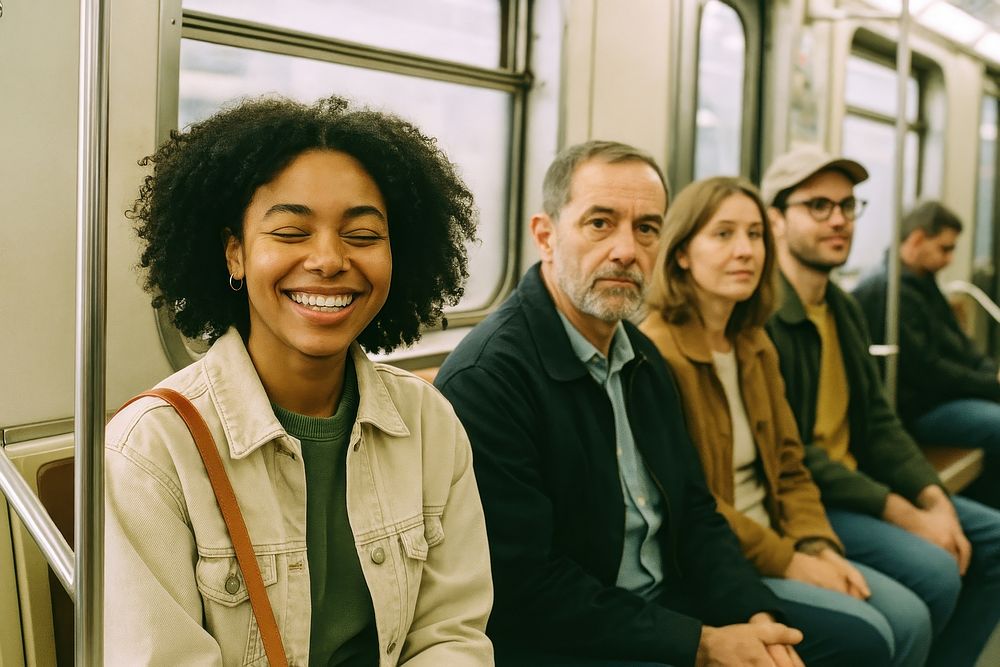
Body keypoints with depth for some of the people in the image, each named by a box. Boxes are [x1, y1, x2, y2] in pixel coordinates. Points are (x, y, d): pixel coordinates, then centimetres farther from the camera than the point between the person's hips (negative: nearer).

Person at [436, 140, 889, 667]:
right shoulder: (485, 377, -20)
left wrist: (757, 617, -7)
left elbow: (693, 512, 11)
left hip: (662, 607, 8)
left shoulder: (641, 356, 8)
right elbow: (524, 586, -23)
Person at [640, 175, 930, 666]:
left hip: (773, 543, 9)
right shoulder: (655, 351, -18)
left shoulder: (756, 345, 11)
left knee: (910, 618, -3)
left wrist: (820, 547, -5)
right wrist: (787, 562, -16)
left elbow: (787, 466, 12)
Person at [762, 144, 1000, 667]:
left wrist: (935, 501, -5)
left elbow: (878, 420, 11)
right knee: (933, 570, -25)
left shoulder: (844, 308, 11)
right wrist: (903, 515, -20)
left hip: (857, 485, 10)